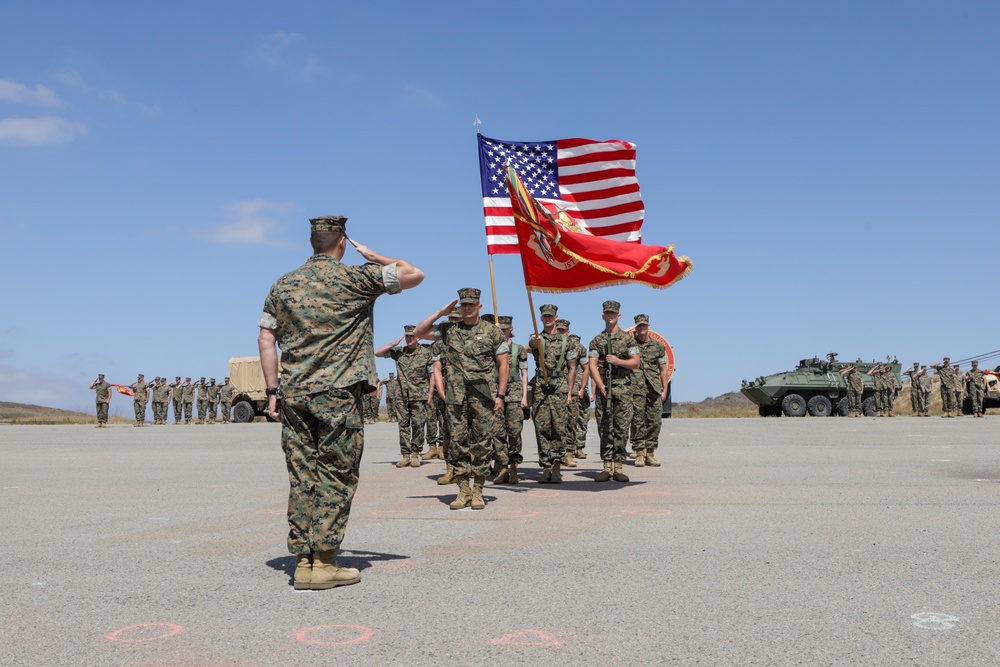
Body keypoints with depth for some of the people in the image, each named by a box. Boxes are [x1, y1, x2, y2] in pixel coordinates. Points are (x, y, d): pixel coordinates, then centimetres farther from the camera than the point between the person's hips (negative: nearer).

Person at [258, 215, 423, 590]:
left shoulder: (283, 285, 12)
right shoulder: (356, 278, -2)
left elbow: (265, 339, 9)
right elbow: (414, 275, 2)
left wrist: (273, 390, 12)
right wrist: (373, 257, 14)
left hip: (294, 394, 5)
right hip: (338, 393, -4)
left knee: (302, 478, 7)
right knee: (336, 477, 1)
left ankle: (303, 561, 10)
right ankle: (324, 562, 1)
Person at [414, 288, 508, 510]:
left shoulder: (492, 331, 4)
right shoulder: (449, 330, 11)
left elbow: (502, 364, 3)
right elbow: (418, 332, 7)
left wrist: (500, 395, -4)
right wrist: (441, 313, 3)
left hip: (483, 395, -2)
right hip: (456, 396, 2)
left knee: (482, 442, 0)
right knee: (458, 442, 2)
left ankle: (478, 491, 7)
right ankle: (463, 490, 9)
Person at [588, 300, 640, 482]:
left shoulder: (628, 339, 10)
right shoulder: (596, 341, 9)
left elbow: (636, 363, 4)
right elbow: (593, 366, 0)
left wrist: (619, 361, -14)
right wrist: (601, 387, -13)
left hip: (623, 388, 0)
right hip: (602, 387, 0)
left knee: (621, 428, -3)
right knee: (604, 428, 0)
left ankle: (618, 467, 0)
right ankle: (607, 467, 3)